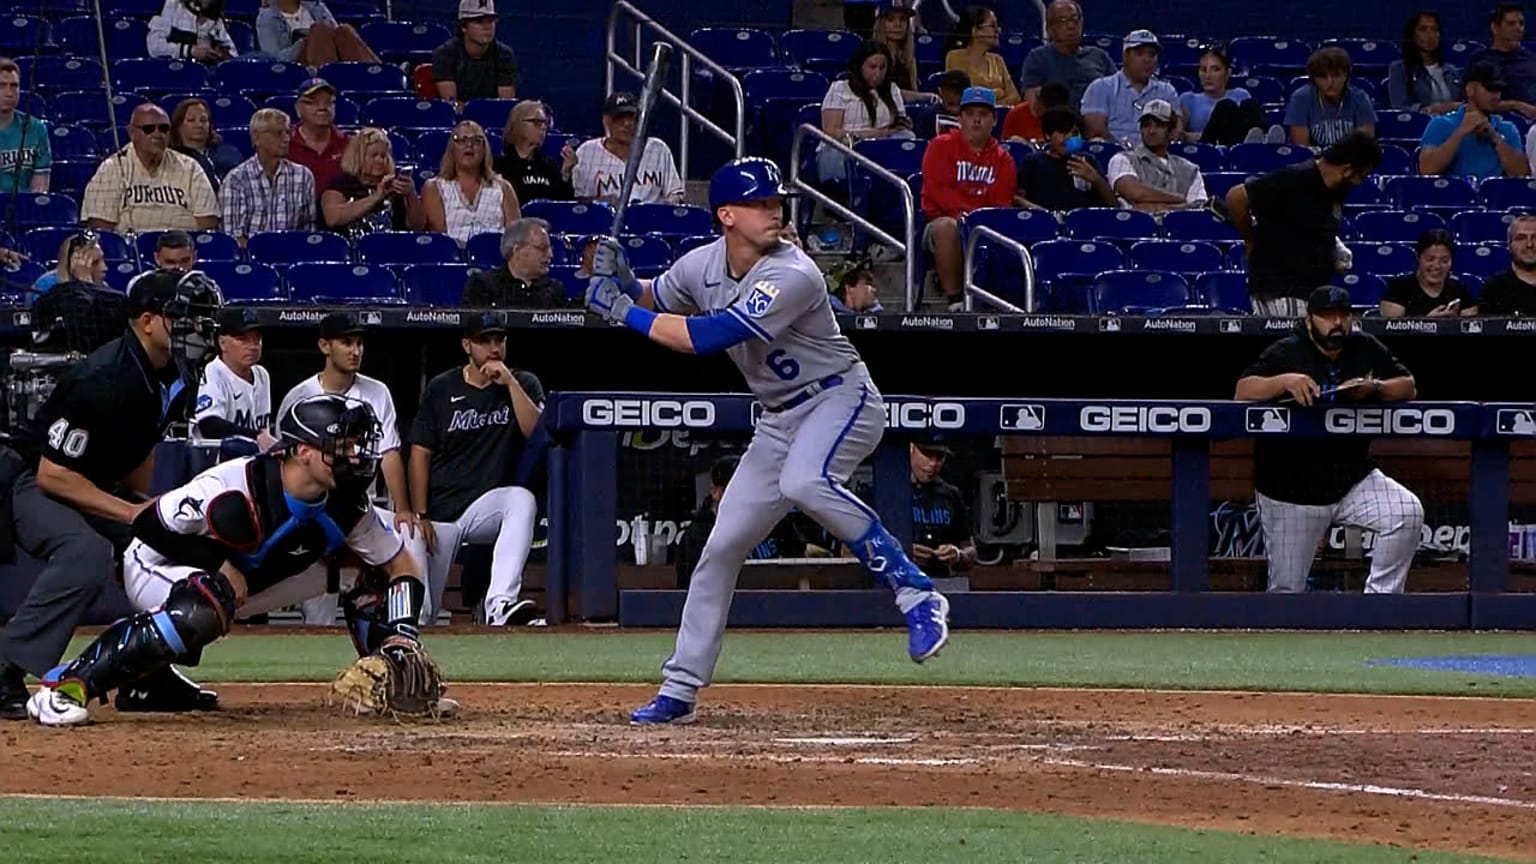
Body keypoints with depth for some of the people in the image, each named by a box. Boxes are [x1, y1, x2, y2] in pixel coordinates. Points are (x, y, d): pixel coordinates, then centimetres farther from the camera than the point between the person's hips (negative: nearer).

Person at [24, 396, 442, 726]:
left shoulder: (345, 508, -15)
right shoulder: (232, 491, -34)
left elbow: (403, 565, -5)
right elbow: (146, 524, -25)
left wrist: (401, 635, -20)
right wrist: (218, 564, -27)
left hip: (235, 582, 7)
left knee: (354, 565, -1)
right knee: (203, 612, -43)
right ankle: (66, 684, -37)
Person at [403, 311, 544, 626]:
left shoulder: (523, 384, 6)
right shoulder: (441, 389, 5)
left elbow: (536, 432, -11)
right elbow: (420, 454, 4)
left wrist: (510, 383, -17)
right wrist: (419, 516, -4)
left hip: (489, 505, -1)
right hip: (440, 512, 1)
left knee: (523, 500, -36)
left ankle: (500, 604, -49)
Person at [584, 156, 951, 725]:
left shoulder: (792, 276, -27)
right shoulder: (703, 265, -3)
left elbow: (707, 337, -32)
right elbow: (657, 300, 18)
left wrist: (624, 313, -24)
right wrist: (621, 282, -5)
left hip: (841, 399, -7)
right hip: (780, 419, 8)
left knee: (804, 483, -38)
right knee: (721, 548, 6)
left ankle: (916, 594, -31)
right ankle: (679, 690, 16)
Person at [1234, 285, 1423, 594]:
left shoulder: (1365, 349, 4)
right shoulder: (1286, 354, -8)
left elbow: (1408, 386, 5)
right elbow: (1243, 391, -18)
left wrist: (1374, 389, -15)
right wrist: (1284, 381, -35)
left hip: (1354, 479, 3)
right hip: (1291, 491, -3)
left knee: (1408, 513, -21)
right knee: (1286, 591, -1)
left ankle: (1379, 601, -10)